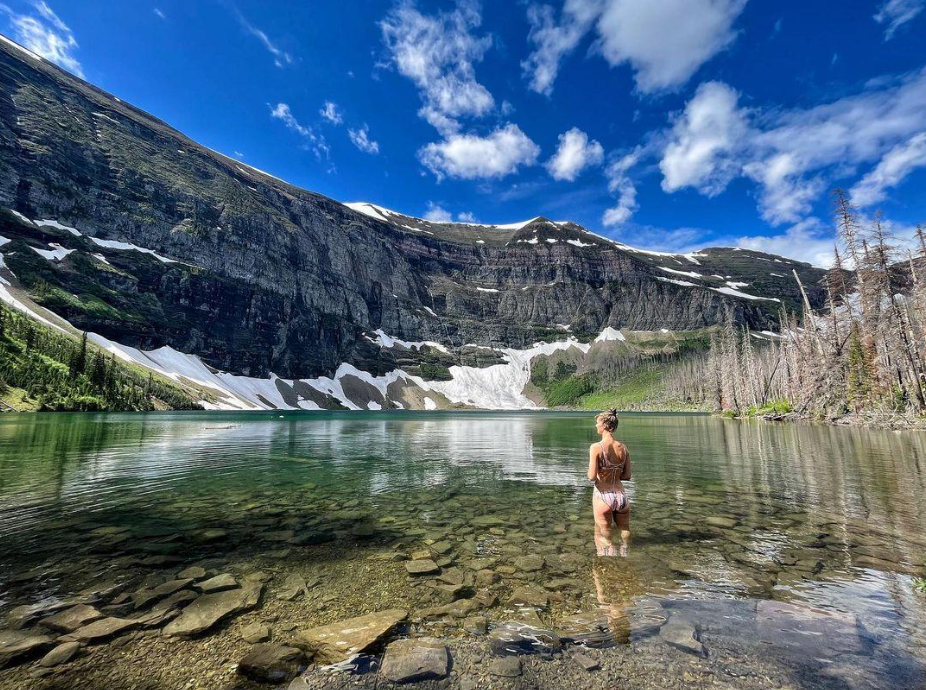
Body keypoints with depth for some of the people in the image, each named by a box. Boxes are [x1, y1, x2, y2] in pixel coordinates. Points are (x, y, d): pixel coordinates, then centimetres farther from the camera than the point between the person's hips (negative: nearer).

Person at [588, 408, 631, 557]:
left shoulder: (596, 447, -15)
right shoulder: (623, 448, 0)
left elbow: (592, 477, -18)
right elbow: (627, 476, 6)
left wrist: (590, 473, 4)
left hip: (603, 497, -5)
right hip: (621, 496, 5)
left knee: (604, 539, 12)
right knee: (625, 534, 24)